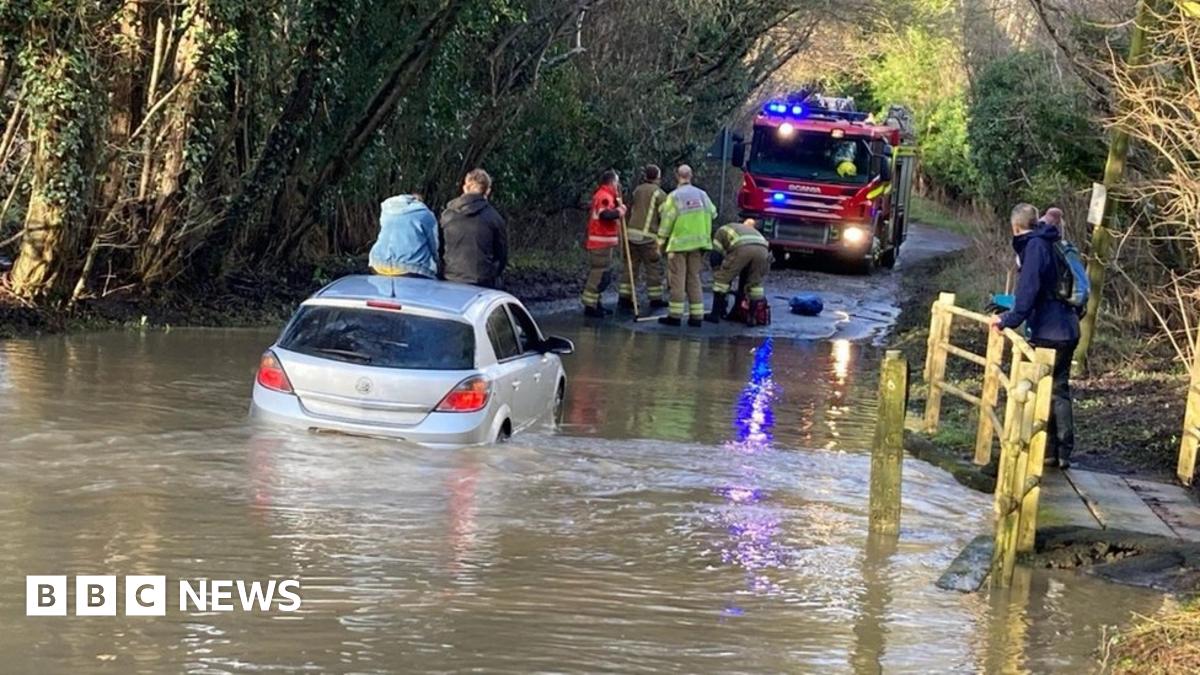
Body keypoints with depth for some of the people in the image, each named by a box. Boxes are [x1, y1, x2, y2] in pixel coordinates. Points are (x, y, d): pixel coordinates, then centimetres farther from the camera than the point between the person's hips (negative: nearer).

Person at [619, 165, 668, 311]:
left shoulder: (637, 191, 13)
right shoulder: (659, 193, -5)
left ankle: (624, 297, 7)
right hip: (647, 235, -6)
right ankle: (655, 299, 7)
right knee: (654, 267, 4)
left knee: (631, 266, 9)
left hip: (632, 232, 6)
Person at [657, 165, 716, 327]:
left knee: (677, 279, -1)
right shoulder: (702, 195, 5)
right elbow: (712, 213, 13)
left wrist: (661, 240, 2)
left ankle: (675, 315, -1)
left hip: (679, 242, -4)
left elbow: (667, 220, -8)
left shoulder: (674, 196, -9)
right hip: (698, 243, 4)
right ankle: (696, 316, 8)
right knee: (694, 278, 11)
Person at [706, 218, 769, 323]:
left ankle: (715, 314, 15)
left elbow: (716, 256, 24)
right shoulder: (749, 229, 45)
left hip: (742, 248, -4)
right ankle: (755, 316, 18)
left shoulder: (721, 231, 33)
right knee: (755, 283, 22)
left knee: (722, 279, 12)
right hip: (762, 248, 4)